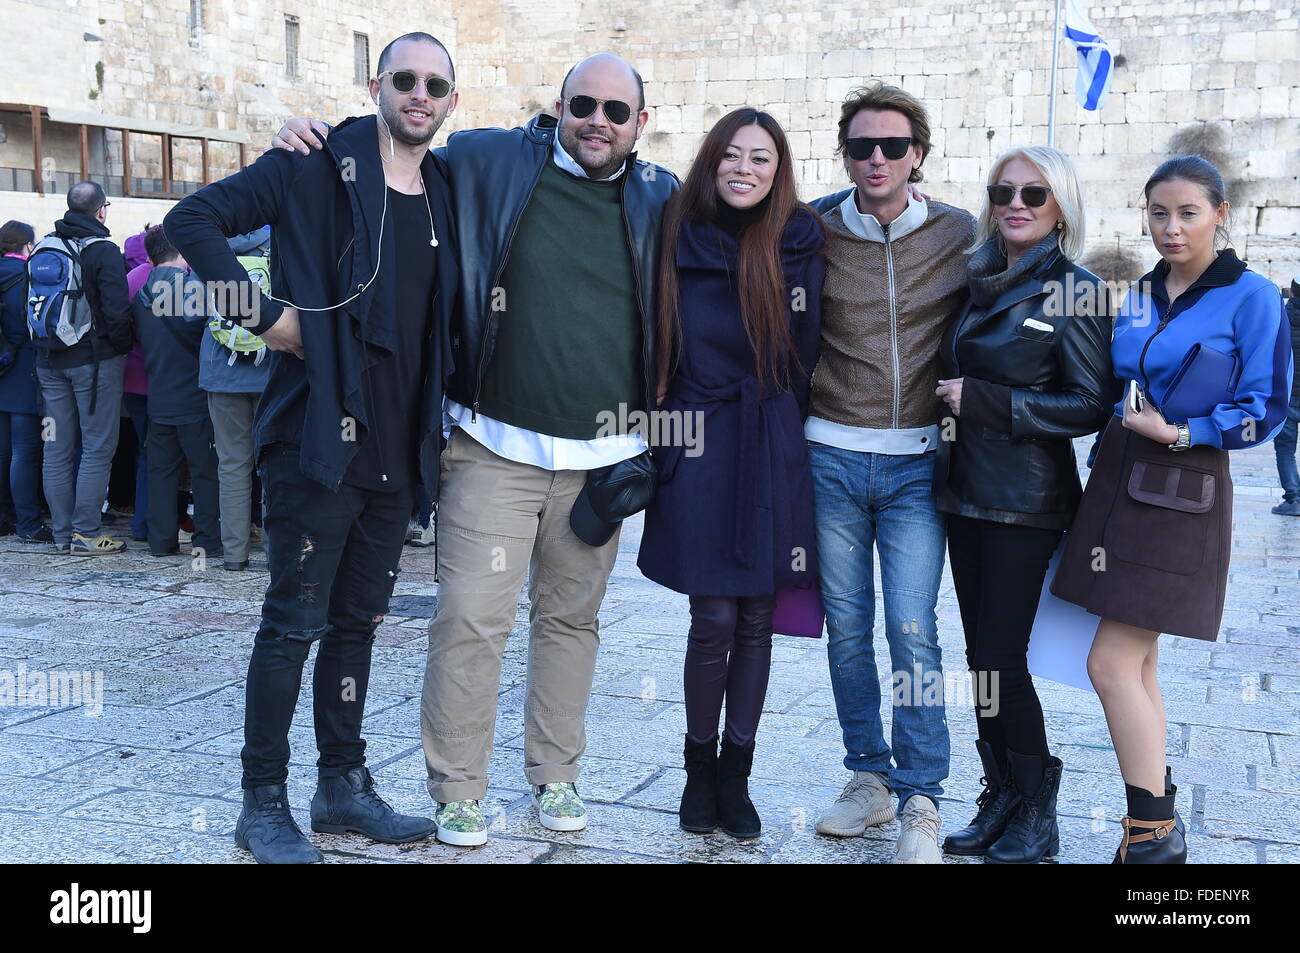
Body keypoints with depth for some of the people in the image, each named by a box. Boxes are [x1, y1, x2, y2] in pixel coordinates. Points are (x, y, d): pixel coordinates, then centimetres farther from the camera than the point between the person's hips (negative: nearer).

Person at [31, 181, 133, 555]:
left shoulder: (42, 251, 11)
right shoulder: (103, 250, -11)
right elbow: (117, 310, -17)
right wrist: (122, 348, -3)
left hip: (50, 362, 7)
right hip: (94, 359, -7)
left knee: (57, 449, 10)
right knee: (97, 448, -3)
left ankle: (62, 531, 15)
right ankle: (85, 534, -4)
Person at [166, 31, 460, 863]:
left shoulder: (445, 195, 12)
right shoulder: (318, 169, -6)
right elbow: (195, 218, -9)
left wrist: (438, 427, 9)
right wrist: (262, 312, -16)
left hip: (399, 451, 6)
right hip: (320, 438, -6)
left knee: (359, 621, 14)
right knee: (296, 621, 0)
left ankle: (343, 784, 26)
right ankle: (264, 803, 12)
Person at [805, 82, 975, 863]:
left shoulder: (960, 235, 0)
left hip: (917, 461, -1)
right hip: (832, 455, 2)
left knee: (913, 631, -7)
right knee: (846, 626, 9)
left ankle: (921, 803, 5)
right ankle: (870, 777, 24)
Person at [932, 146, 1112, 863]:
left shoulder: (1075, 291, -8)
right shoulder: (976, 281, 10)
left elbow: (1090, 406, -12)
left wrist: (984, 401, -15)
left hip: (1027, 500, -6)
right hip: (965, 491, 6)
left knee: (999, 657, -5)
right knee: (980, 653, 9)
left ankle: (1036, 812, 12)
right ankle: (1001, 799, 21)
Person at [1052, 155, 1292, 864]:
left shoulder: (1251, 297, -7)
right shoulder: (1139, 296, 11)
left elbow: (1265, 411, -9)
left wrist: (1179, 433, -18)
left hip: (1182, 497, -7)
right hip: (1116, 485, 7)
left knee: (1111, 665, -11)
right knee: (1136, 665, 11)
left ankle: (1154, 835, 1)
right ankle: (1156, 825, 23)